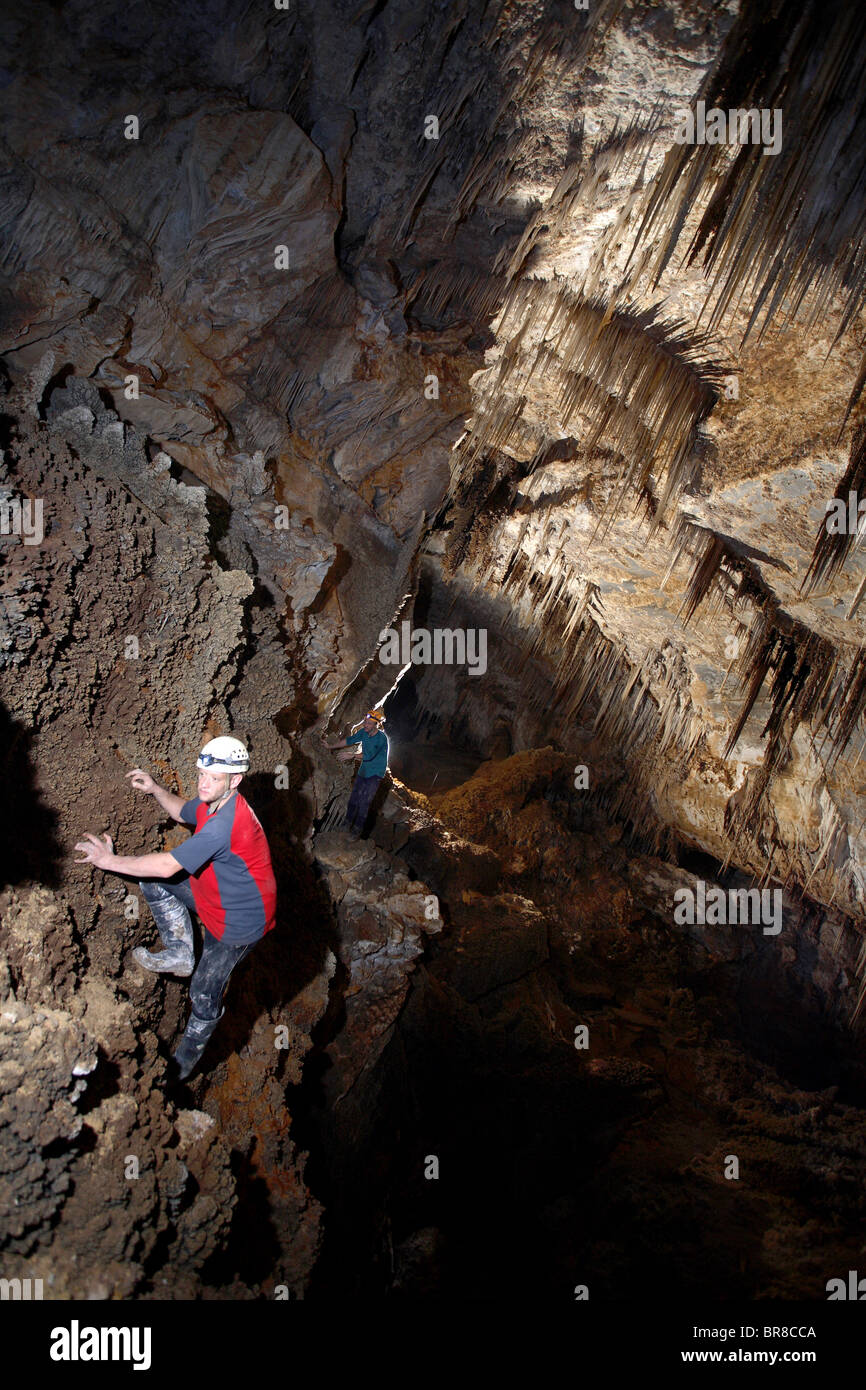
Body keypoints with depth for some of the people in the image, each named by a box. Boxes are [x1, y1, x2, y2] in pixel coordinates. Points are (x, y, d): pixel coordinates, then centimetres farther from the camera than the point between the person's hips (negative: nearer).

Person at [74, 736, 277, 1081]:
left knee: (204, 992, 2)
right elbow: (182, 811, 20)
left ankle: (187, 1057, 27)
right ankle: (180, 954, 13)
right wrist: (154, 789, 0)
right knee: (154, 881, 6)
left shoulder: (226, 824, -36)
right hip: (213, 894, 9)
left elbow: (167, 865, -36)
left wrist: (111, 861, -25)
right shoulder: (213, 803, -5)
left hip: (239, 920, -9)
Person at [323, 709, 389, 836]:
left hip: (375, 774, -6)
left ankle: (357, 829, 1)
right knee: (354, 797, 13)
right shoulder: (364, 732, -5)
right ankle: (348, 822, 29)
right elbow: (349, 740, 9)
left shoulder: (381, 738, -24)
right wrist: (331, 746, 20)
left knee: (364, 801, -8)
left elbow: (368, 755, -26)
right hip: (363, 770, 6)